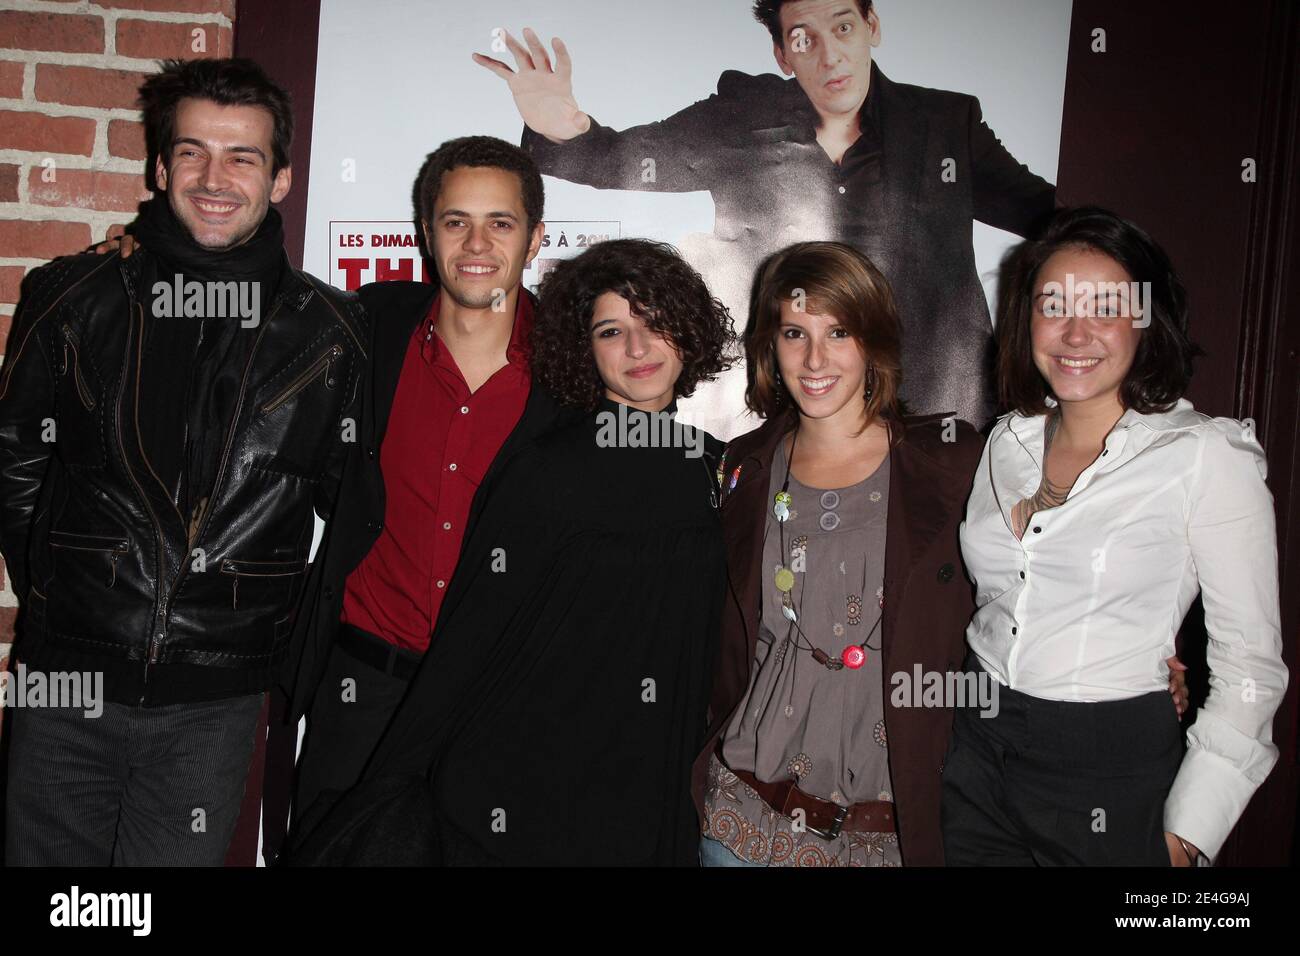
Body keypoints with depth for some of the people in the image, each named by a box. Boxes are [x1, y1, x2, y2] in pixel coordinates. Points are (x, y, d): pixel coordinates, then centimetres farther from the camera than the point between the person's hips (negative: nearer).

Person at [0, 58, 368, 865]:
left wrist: (290, 631, 7)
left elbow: (353, 503, 6)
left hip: (214, 705, -1)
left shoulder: (331, 331, -2)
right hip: (69, 682, 1)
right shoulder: (75, 299, 0)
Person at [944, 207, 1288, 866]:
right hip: (976, 758, 5)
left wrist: (1186, 835, -12)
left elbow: (1250, 666, -11)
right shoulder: (1008, 440, 4)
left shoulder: (1212, 456, -12)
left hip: (1112, 773, -4)